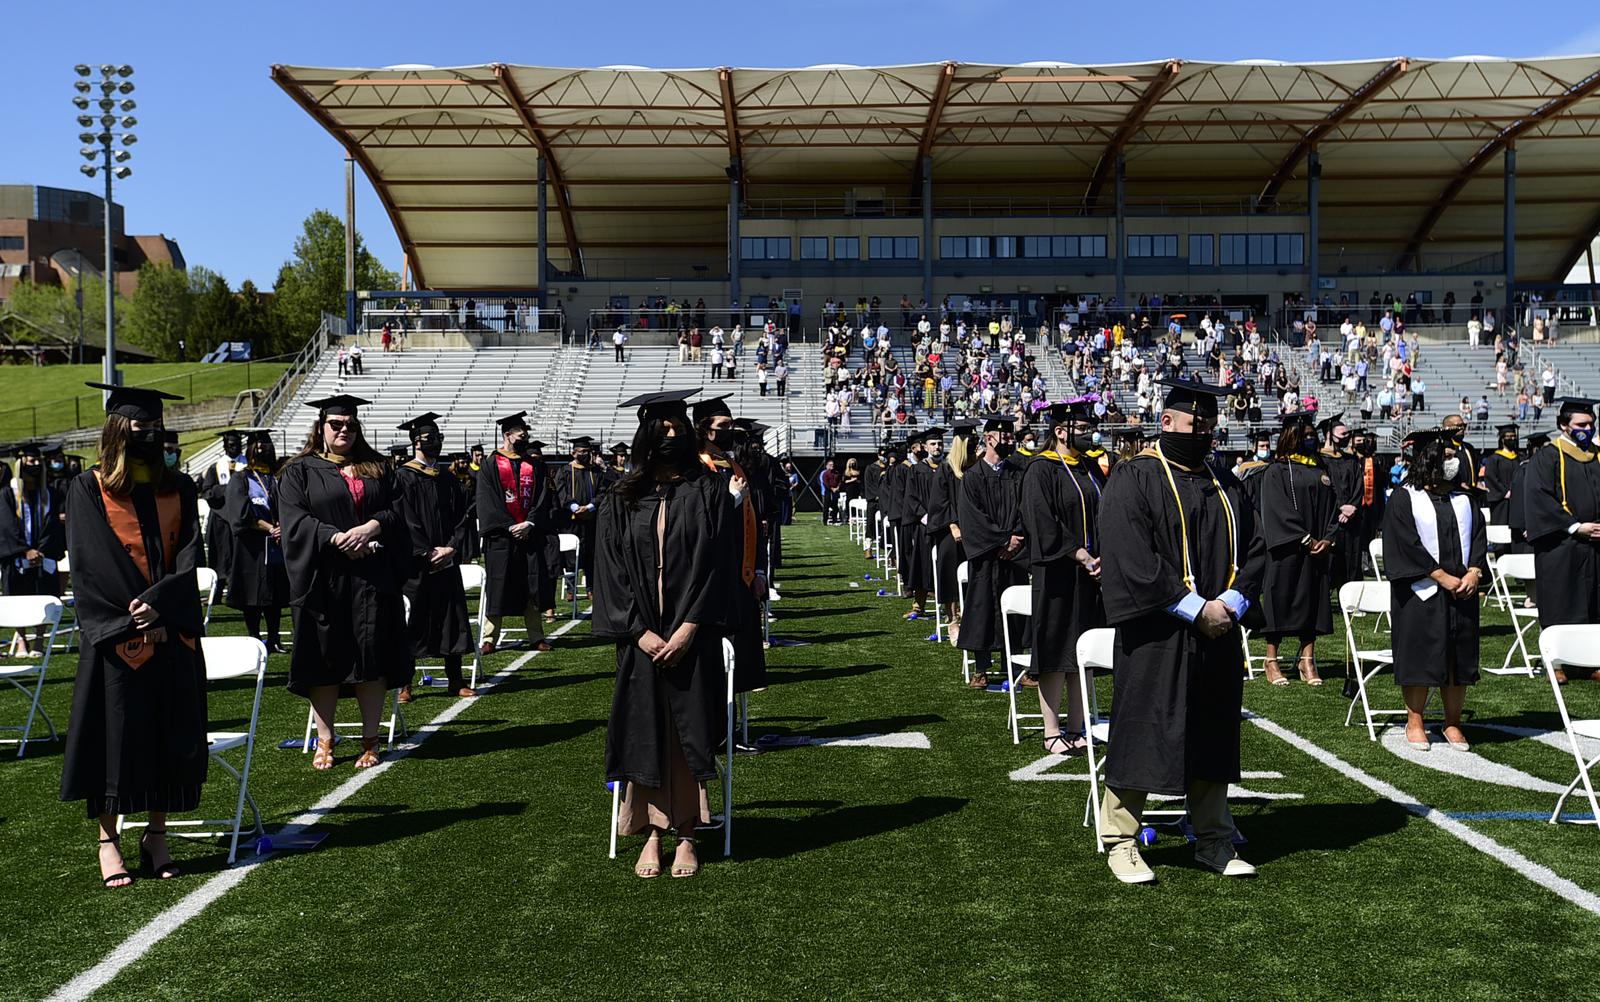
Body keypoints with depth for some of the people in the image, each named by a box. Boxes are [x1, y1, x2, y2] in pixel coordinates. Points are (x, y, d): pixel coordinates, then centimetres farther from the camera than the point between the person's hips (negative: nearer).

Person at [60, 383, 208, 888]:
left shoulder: (178, 489, 10)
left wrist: (157, 603, -15)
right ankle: (108, 842, 10)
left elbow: (189, 555, 1)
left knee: (170, 733, 4)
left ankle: (157, 837, 14)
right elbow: (90, 564, -7)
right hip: (114, 635, -3)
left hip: (173, 634, 3)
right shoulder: (88, 489, 0)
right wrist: (137, 620, -13)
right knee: (115, 733, -1)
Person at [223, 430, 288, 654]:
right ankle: (254, 640, 3)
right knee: (253, 597, -3)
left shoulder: (278, 478, 15)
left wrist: (283, 527, -12)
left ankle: (274, 639, 11)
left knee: (276, 595, 5)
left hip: (277, 546, 4)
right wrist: (270, 528, -17)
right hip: (253, 549, -4)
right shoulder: (240, 480, 2)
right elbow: (243, 514, -9)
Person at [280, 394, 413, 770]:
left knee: (371, 654, 0)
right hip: (323, 577, -2)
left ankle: (370, 741, 8)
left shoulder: (376, 468, 15)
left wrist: (373, 526, -13)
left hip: (372, 577, 2)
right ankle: (324, 741, 10)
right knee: (324, 658, 1)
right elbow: (295, 521, -5)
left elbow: (397, 510, 8)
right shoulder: (300, 471, 7)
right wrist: (338, 538, -17)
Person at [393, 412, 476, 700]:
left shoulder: (447, 479, 13)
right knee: (413, 621, -1)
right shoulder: (404, 477, -5)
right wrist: (427, 553, -16)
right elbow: (406, 522, -12)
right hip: (416, 564, -5)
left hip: (447, 561, 5)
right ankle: (404, 684, 7)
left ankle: (455, 680, 14)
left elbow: (465, 515, 8)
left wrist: (451, 548, -6)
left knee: (452, 619, 6)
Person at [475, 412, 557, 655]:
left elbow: (543, 499, 5)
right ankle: (489, 639, 5)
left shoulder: (535, 466, 11)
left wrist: (529, 524, -10)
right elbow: (487, 502, -6)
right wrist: (510, 527, -13)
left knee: (532, 587, 5)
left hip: (531, 533, 3)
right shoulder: (491, 466, 1)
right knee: (497, 587, -1)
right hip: (501, 535, -3)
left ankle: (536, 637, 12)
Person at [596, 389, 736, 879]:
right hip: (640, 635, 1)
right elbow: (611, 569, 0)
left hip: (692, 634, -1)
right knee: (645, 732, 2)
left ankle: (686, 835, 11)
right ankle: (651, 835, 12)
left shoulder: (708, 491, 1)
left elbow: (716, 564, -4)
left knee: (688, 730, 2)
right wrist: (641, 632, -11)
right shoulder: (621, 500, 4)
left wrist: (687, 630, -13)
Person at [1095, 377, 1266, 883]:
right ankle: (1121, 842, 12)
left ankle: (1214, 841, 24)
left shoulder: (1225, 486, 13)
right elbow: (1130, 558, -17)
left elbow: (1253, 549, 11)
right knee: (1141, 736, 0)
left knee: (1213, 739, 13)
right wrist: (1195, 610, -17)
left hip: (1218, 633, 6)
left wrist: (1230, 604, -7)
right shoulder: (1133, 479, -7)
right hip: (1155, 638, -6)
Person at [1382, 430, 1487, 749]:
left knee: (1459, 659, 6)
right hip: (1421, 592, -5)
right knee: (1419, 657, -1)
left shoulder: (1464, 500, 13)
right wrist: (1443, 578, -15)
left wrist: (1474, 573, -9)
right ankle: (1414, 722, 10)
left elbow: (1478, 539, 9)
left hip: (1462, 591, 5)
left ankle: (1453, 723, 15)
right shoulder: (1404, 499, -4)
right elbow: (1408, 545, -11)